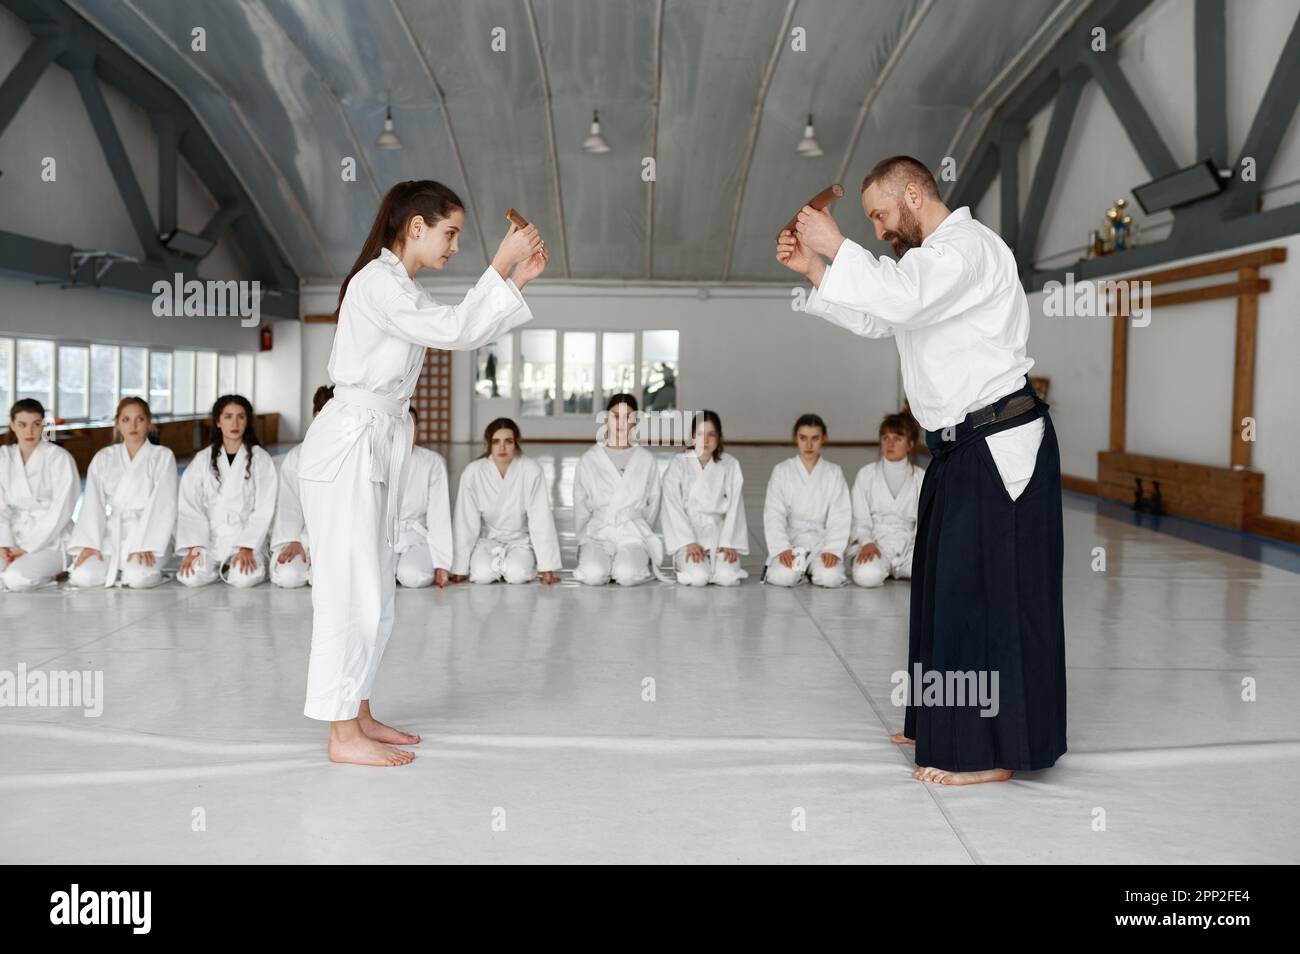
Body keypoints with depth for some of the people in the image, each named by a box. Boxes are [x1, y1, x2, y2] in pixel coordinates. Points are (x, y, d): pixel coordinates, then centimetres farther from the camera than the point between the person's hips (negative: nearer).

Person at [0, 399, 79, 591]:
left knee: (17, 579, -29)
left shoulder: (60, 458, -7)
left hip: (51, 540, -4)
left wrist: (29, 548, -14)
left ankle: (50, 574, 1)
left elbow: (61, 511, -11)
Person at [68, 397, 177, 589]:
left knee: (137, 578, -31)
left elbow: (164, 505, -7)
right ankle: (119, 571, 6)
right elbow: (93, 504, 2)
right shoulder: (103, 458, 11)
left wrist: (145, 546, -19)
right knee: (82, 576, -22)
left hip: (149, 532, -3)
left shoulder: (163, 456, 1)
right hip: (114, 533, 3)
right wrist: (90, 543, -13)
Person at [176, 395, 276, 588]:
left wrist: (247, 548, -14)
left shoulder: (261, 459, 2)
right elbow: (189, 507, 1)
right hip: (210, 536, 2)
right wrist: (192, 548, -13)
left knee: (244, 578, -29)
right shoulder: (202, 460, 8)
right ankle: (218, 567, 8)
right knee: (192, 577, -23)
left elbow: (263, 510, -3)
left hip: (247, 535, -2)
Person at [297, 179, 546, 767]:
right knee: (351, 589, -5)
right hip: (348, 445, -10)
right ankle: (342, 736, 3)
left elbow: (466, 335, 16)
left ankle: (358, 715, 24)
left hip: (376, 447, 10)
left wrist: (519, 278, 10)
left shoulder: (399, 288, 18)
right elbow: (454, 331, -21)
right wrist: (499, 265, -14)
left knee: (373, 590, 13)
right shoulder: (377, 282, -13)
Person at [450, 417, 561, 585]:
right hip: (487, 539, 1)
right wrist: (460, 568, -8)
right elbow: (466, 521, -12)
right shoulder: (473, 472, -17)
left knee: (518, 574, -26)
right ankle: (499, 564, 10)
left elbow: (541, 518, -16)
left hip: (521, 539, -1)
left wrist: (547, 567, -15)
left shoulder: (532, 470, -19)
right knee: (482, 575, -25)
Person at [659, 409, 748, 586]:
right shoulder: (678, 465, -2)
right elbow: (674, 508, -6)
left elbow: (734, 507, 0)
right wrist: (689, 543, -15)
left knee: (728, 577, -24)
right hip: (687, 532, -1)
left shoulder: (730, 465, 3)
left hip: (719, 531, 1)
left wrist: (729, 544, -10)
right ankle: (684, 563, 8)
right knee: (698, 577, -26)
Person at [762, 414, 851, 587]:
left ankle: (814, 568, 5)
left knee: (830, 578, -28)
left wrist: (833, 550, -14)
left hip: (822, 540, 1)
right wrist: (782, 549, -16)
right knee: (783, 577, -29)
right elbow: (773, 515, -2)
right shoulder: (782, 471, 4)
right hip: (791, 539, -1)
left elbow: (840, 516, 0)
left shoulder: (834, 473, 6)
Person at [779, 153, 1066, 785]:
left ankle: (992, 752, 1)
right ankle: (945, 724, 27)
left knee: (991, 593, -7)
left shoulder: (969, 246, -14)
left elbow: (902, 299, -31)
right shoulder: (936, 255, 20)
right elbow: (875, 320, 20)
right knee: (946, 584, 15)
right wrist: (813, 269, 9)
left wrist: (836, 246, -19)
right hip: (963, 448, 11)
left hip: (1001, 448, -11)